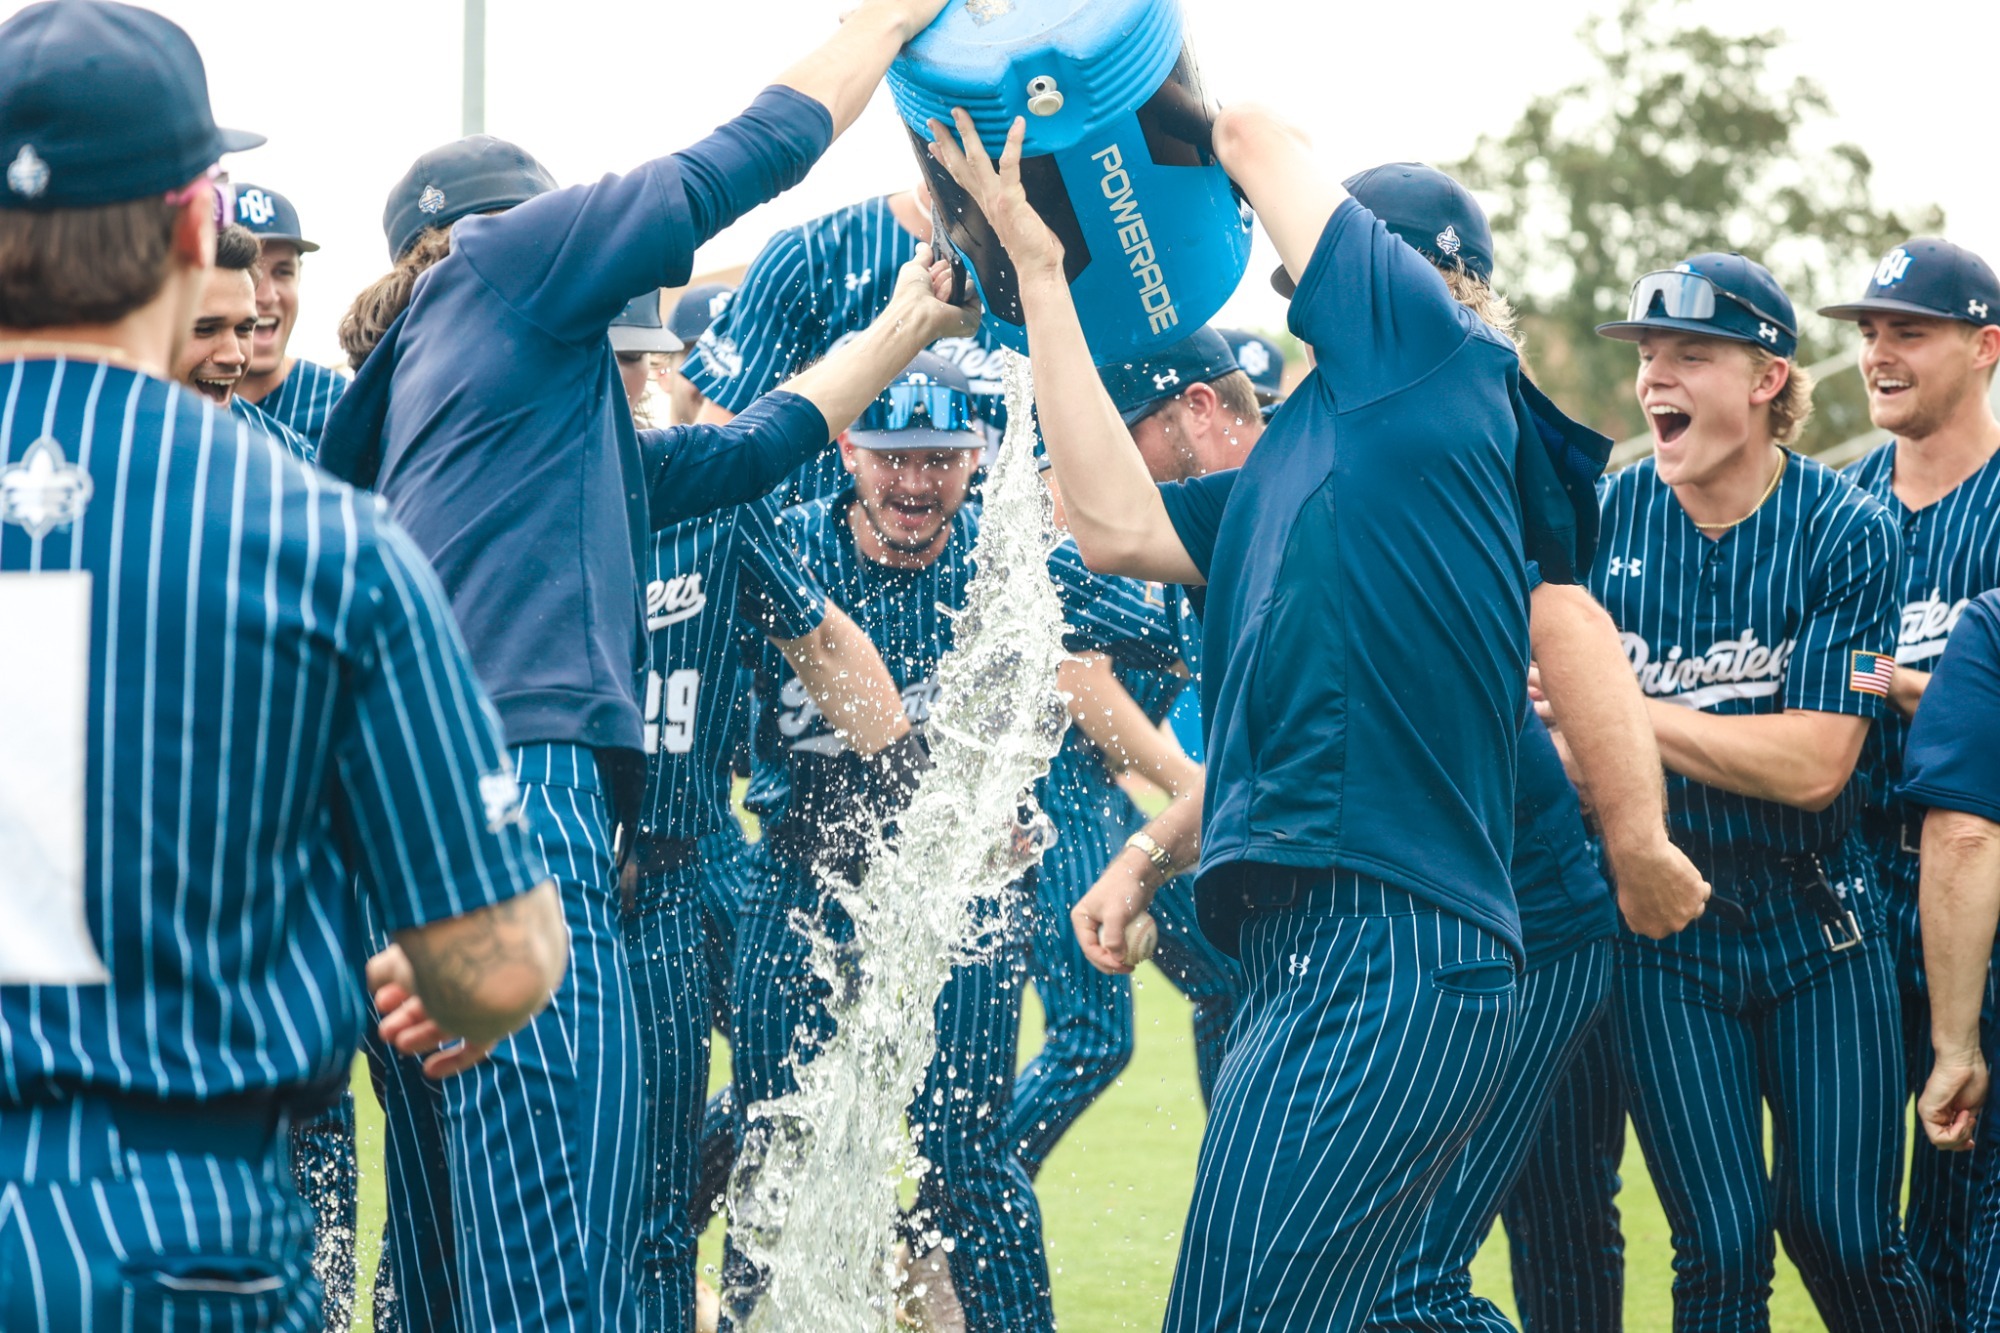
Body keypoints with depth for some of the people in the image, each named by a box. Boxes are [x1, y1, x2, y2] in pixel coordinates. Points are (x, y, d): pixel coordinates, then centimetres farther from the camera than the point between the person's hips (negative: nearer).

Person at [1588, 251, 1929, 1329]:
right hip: (1663, 936, 1)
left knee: (1845, 1237, -1)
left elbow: (1814, 763, -15)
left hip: (1816, 926, -1)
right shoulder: (1602, 520, 0)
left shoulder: (1845, 532, -7)